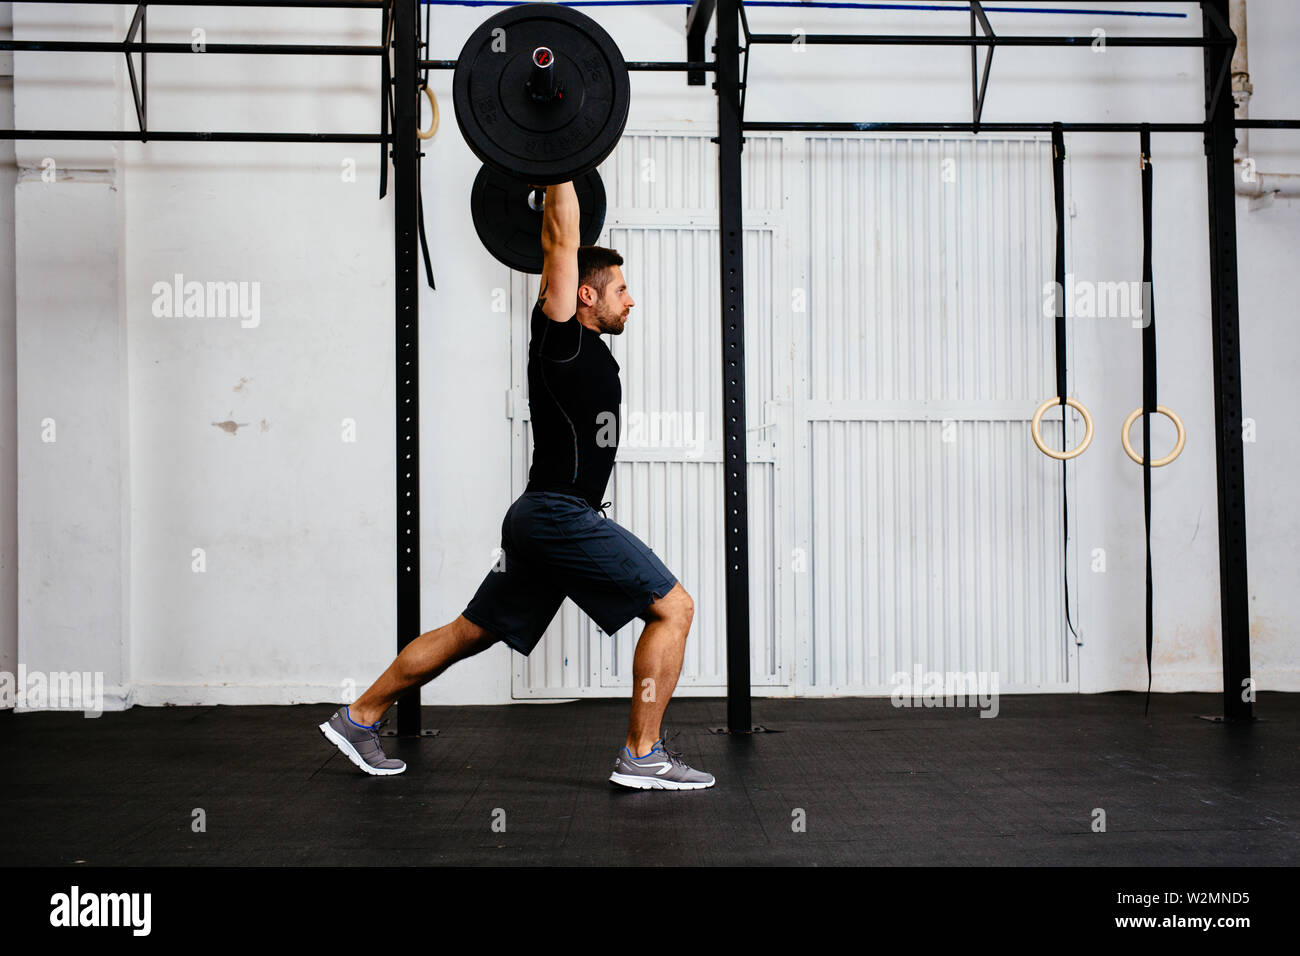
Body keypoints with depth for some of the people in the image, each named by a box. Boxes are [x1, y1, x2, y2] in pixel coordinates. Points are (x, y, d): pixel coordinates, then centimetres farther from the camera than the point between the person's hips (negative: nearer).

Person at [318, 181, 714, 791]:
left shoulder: (580, 343, 17)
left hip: (542, 521, 10)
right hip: (562, 516, -10)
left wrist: (560, 183, 34)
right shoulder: (562, 334, -7)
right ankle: (643, 757, -3)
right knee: (674, 608, -7)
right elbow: (559, 241, -12)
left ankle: (359, 718, 23)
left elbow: (561, 245, 31)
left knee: (472, 632, 16)